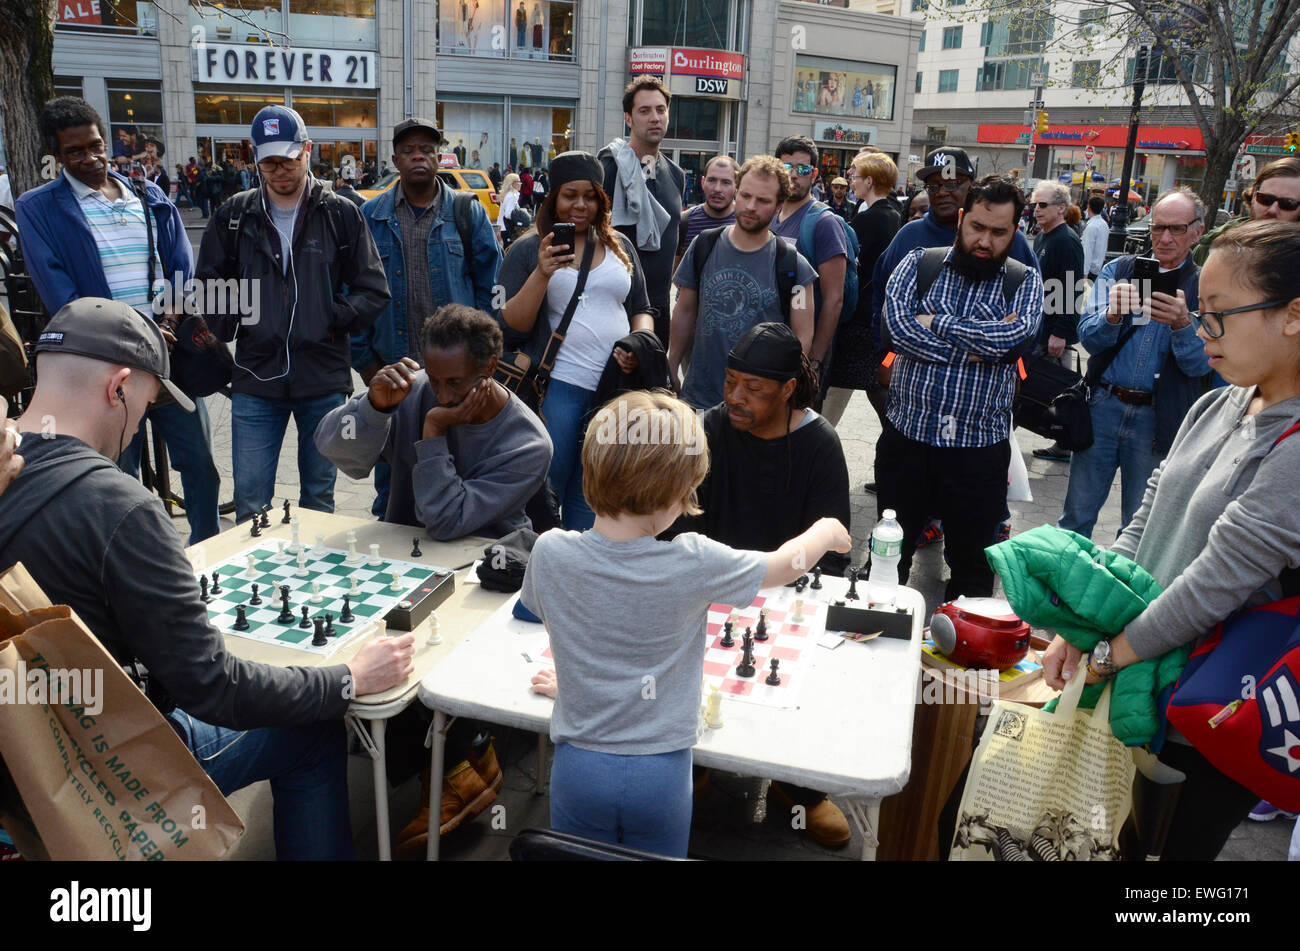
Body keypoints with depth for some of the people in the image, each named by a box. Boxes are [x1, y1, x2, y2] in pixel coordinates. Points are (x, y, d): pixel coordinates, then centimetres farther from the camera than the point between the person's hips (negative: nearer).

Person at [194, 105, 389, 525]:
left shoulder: (341, 215, 3)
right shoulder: (234, 216, 7)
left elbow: (373, 290, 3)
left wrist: (333, 321, -7)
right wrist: (233, 326, -2)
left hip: (325, 381, -1)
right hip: (256, 381, 1)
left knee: (319, 498, 12)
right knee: (249, 502, 4)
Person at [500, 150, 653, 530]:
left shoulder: (619, 246, 14)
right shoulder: (527, 250, 3)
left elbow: (641, 310, 20)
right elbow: (513, 326, -5)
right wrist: (542, 274, -18)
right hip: (557, 388, -3)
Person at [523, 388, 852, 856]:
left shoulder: (549, 552, -18)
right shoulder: (694, 563, -22)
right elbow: (782, 565, -3)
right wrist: (825, 532, 18)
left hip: (578, 764, 1)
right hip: (660, 772, -1)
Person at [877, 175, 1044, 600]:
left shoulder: (1025, 281, 4)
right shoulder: (920, 263, 4)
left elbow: (1014, 335, -17)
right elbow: (897, 322, -15)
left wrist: (934, 321, -11)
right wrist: (978, 343, -15)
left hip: (979, 450, 0)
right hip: (906, 439, 0)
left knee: (973, 567, 12)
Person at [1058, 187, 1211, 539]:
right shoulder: (1118, 270, 4)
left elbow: (1200, 365, -7)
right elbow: (1087, 338, -3)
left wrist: (1182, 324, -26)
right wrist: (1112, 315, -24)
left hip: (1158, 420, -1)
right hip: (1103, 406, 1)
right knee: (1077, 513, 8)